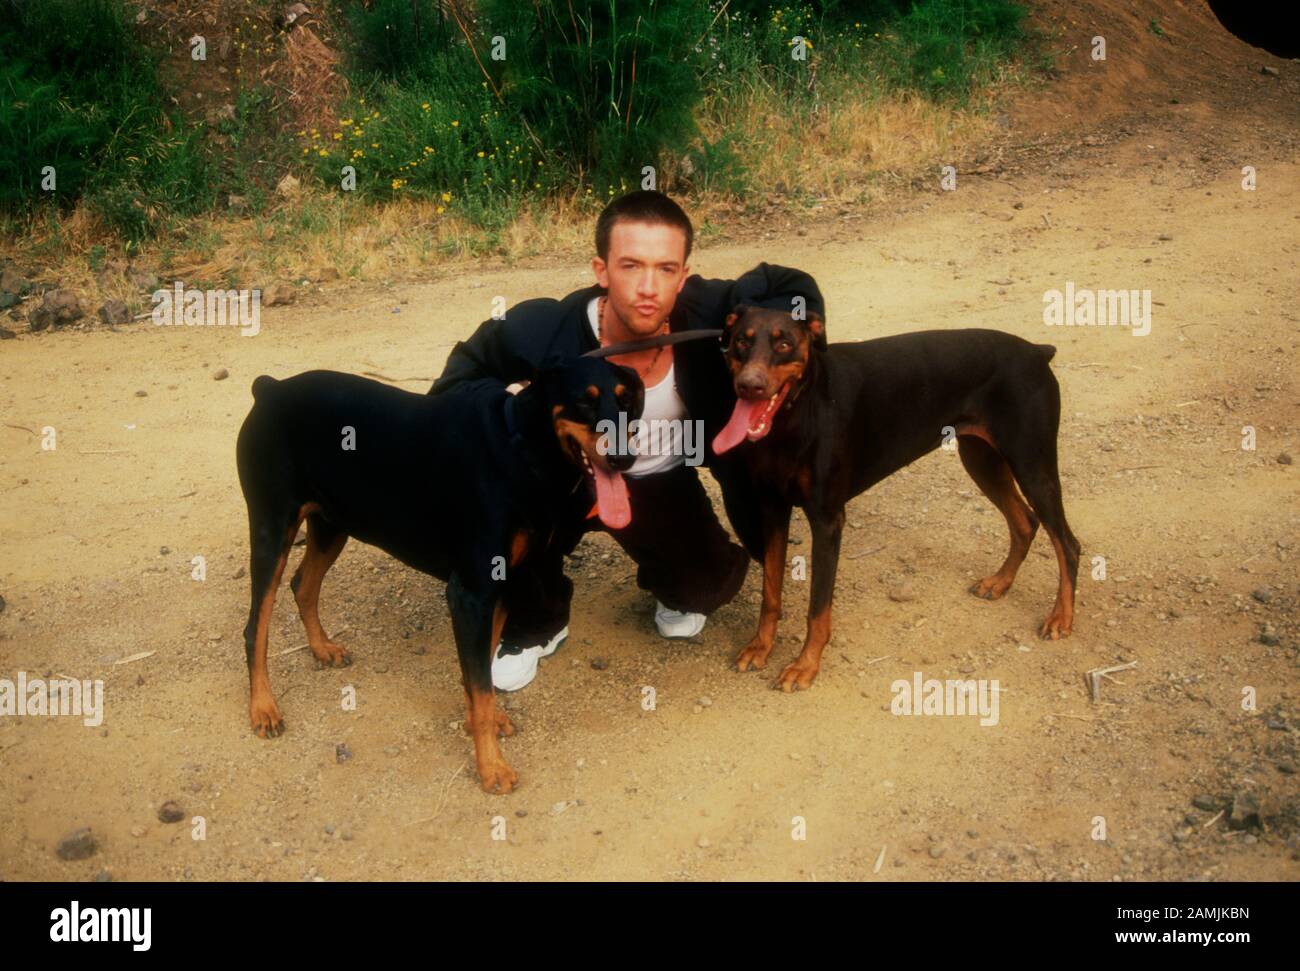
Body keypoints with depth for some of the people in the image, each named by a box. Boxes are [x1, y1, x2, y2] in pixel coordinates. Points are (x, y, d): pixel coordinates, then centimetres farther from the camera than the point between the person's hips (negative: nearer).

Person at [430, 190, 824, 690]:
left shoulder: (706, 312, -29)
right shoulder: (543, 330, -32)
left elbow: (798, 289, -10)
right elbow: (466, 371, -12)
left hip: (661, 481, 1)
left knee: (711, 584, -16)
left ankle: (671, 589, 27)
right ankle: (534, 626, 3)